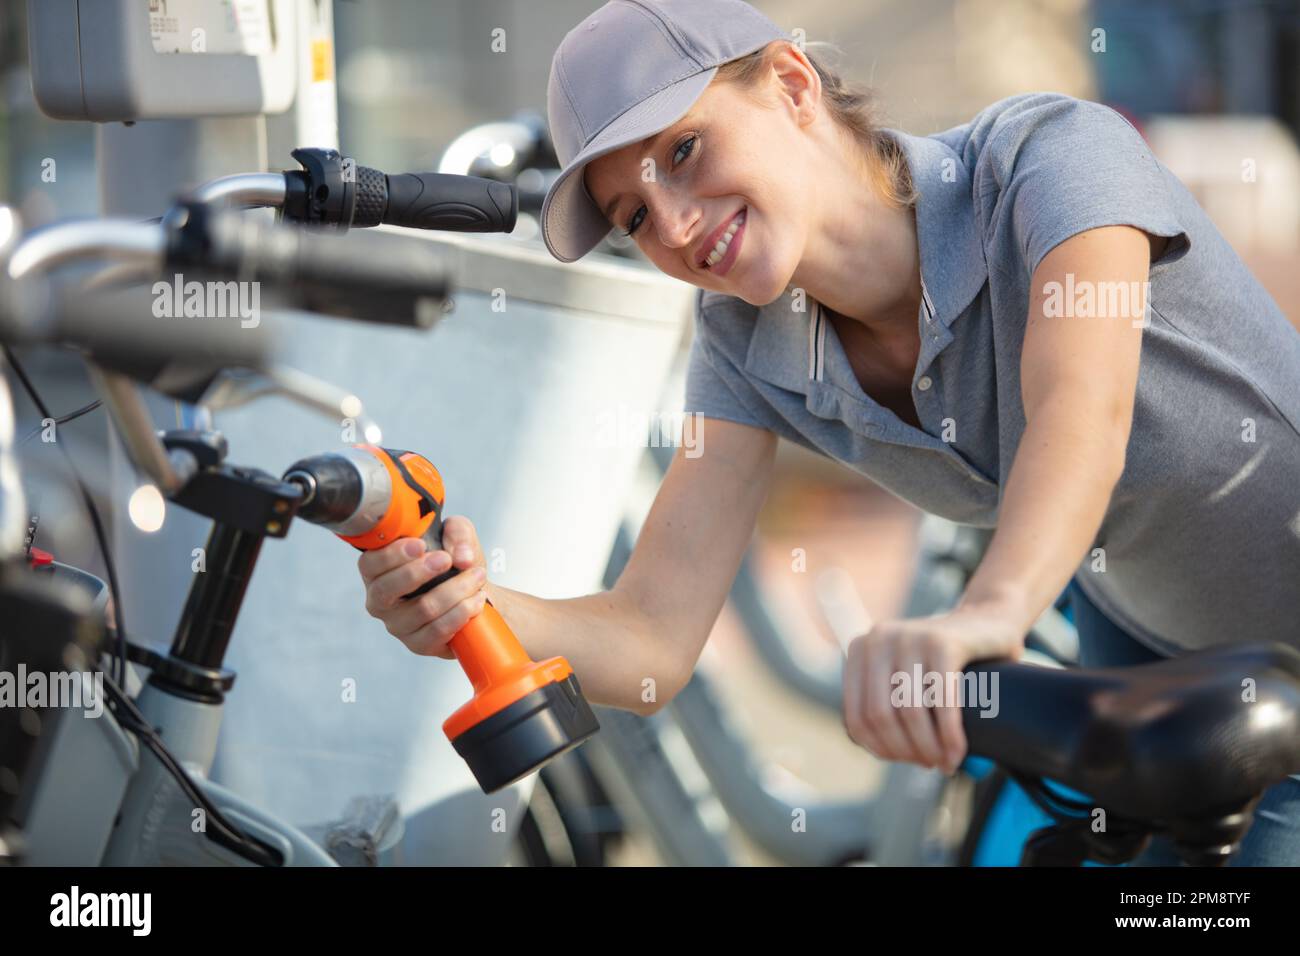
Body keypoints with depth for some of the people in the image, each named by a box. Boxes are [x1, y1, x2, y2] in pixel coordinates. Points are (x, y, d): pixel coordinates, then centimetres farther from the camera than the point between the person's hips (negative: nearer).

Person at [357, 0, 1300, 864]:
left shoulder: (1054, 152, -31)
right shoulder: (747, 349, -16)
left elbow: (1080, 406, -51)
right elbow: (651, 642, -22)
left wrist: (991, 610, -70)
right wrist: (481, 608, -43)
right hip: (1139, 635, 4)